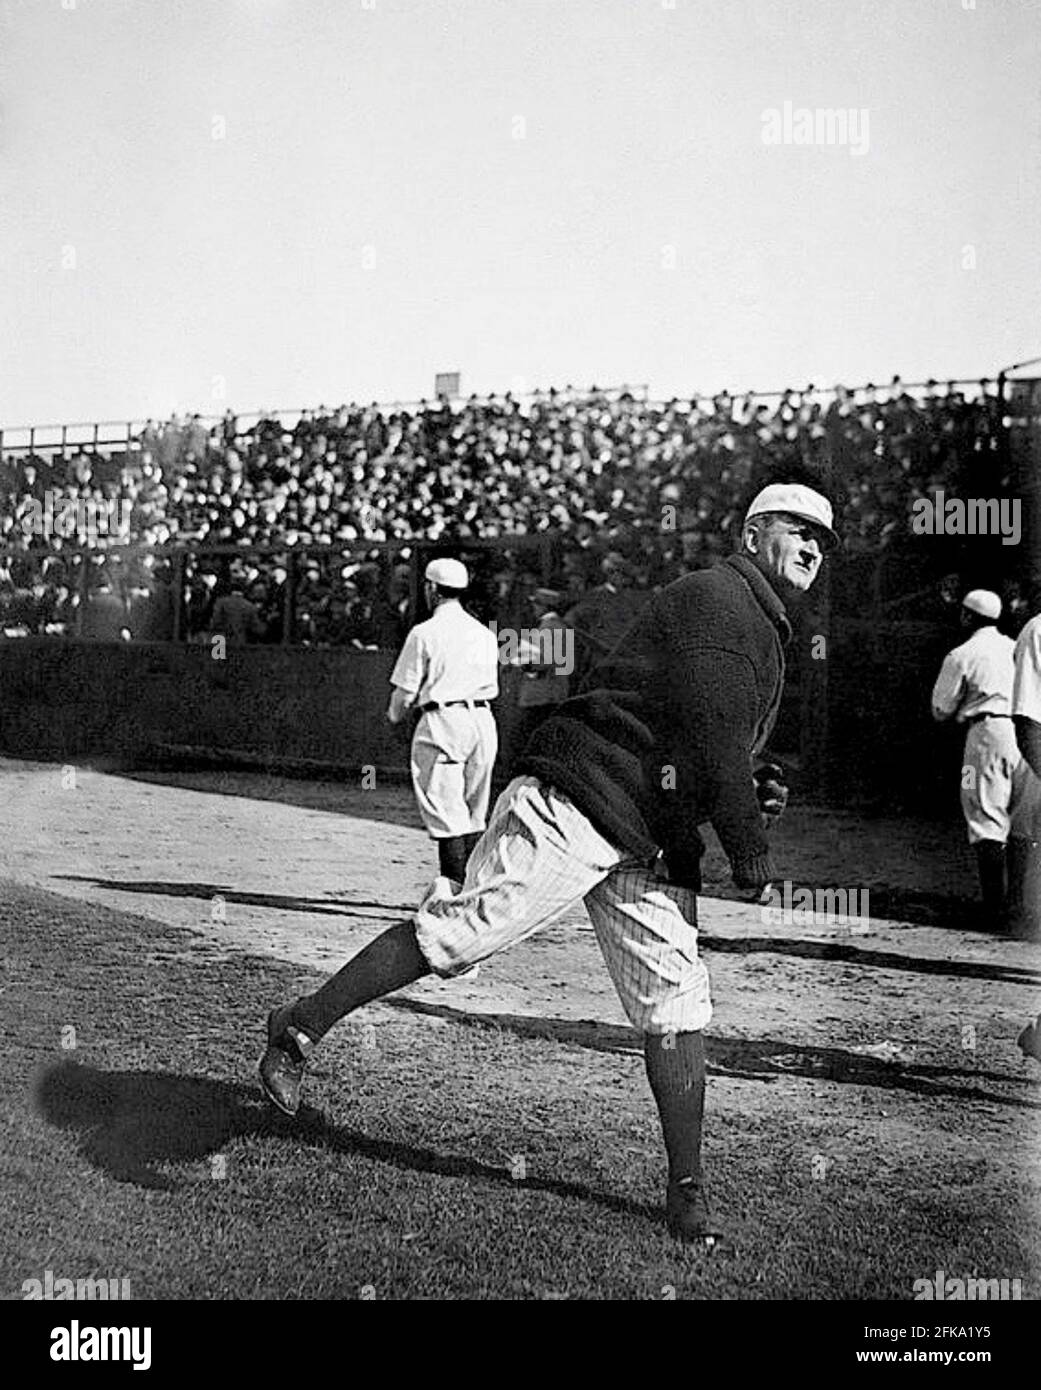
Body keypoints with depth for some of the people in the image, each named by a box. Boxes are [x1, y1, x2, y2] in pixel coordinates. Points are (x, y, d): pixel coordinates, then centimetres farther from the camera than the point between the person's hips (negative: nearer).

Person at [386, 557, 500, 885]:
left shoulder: (425, 633, -5)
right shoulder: (485, 633, 12)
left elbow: (405, 693, -5)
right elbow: (492, 688, 14)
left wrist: (395, 714, 17)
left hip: (442, 722, -6)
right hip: (483, 720, 6)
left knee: (447, 815, -5)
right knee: (475, 817, 12)